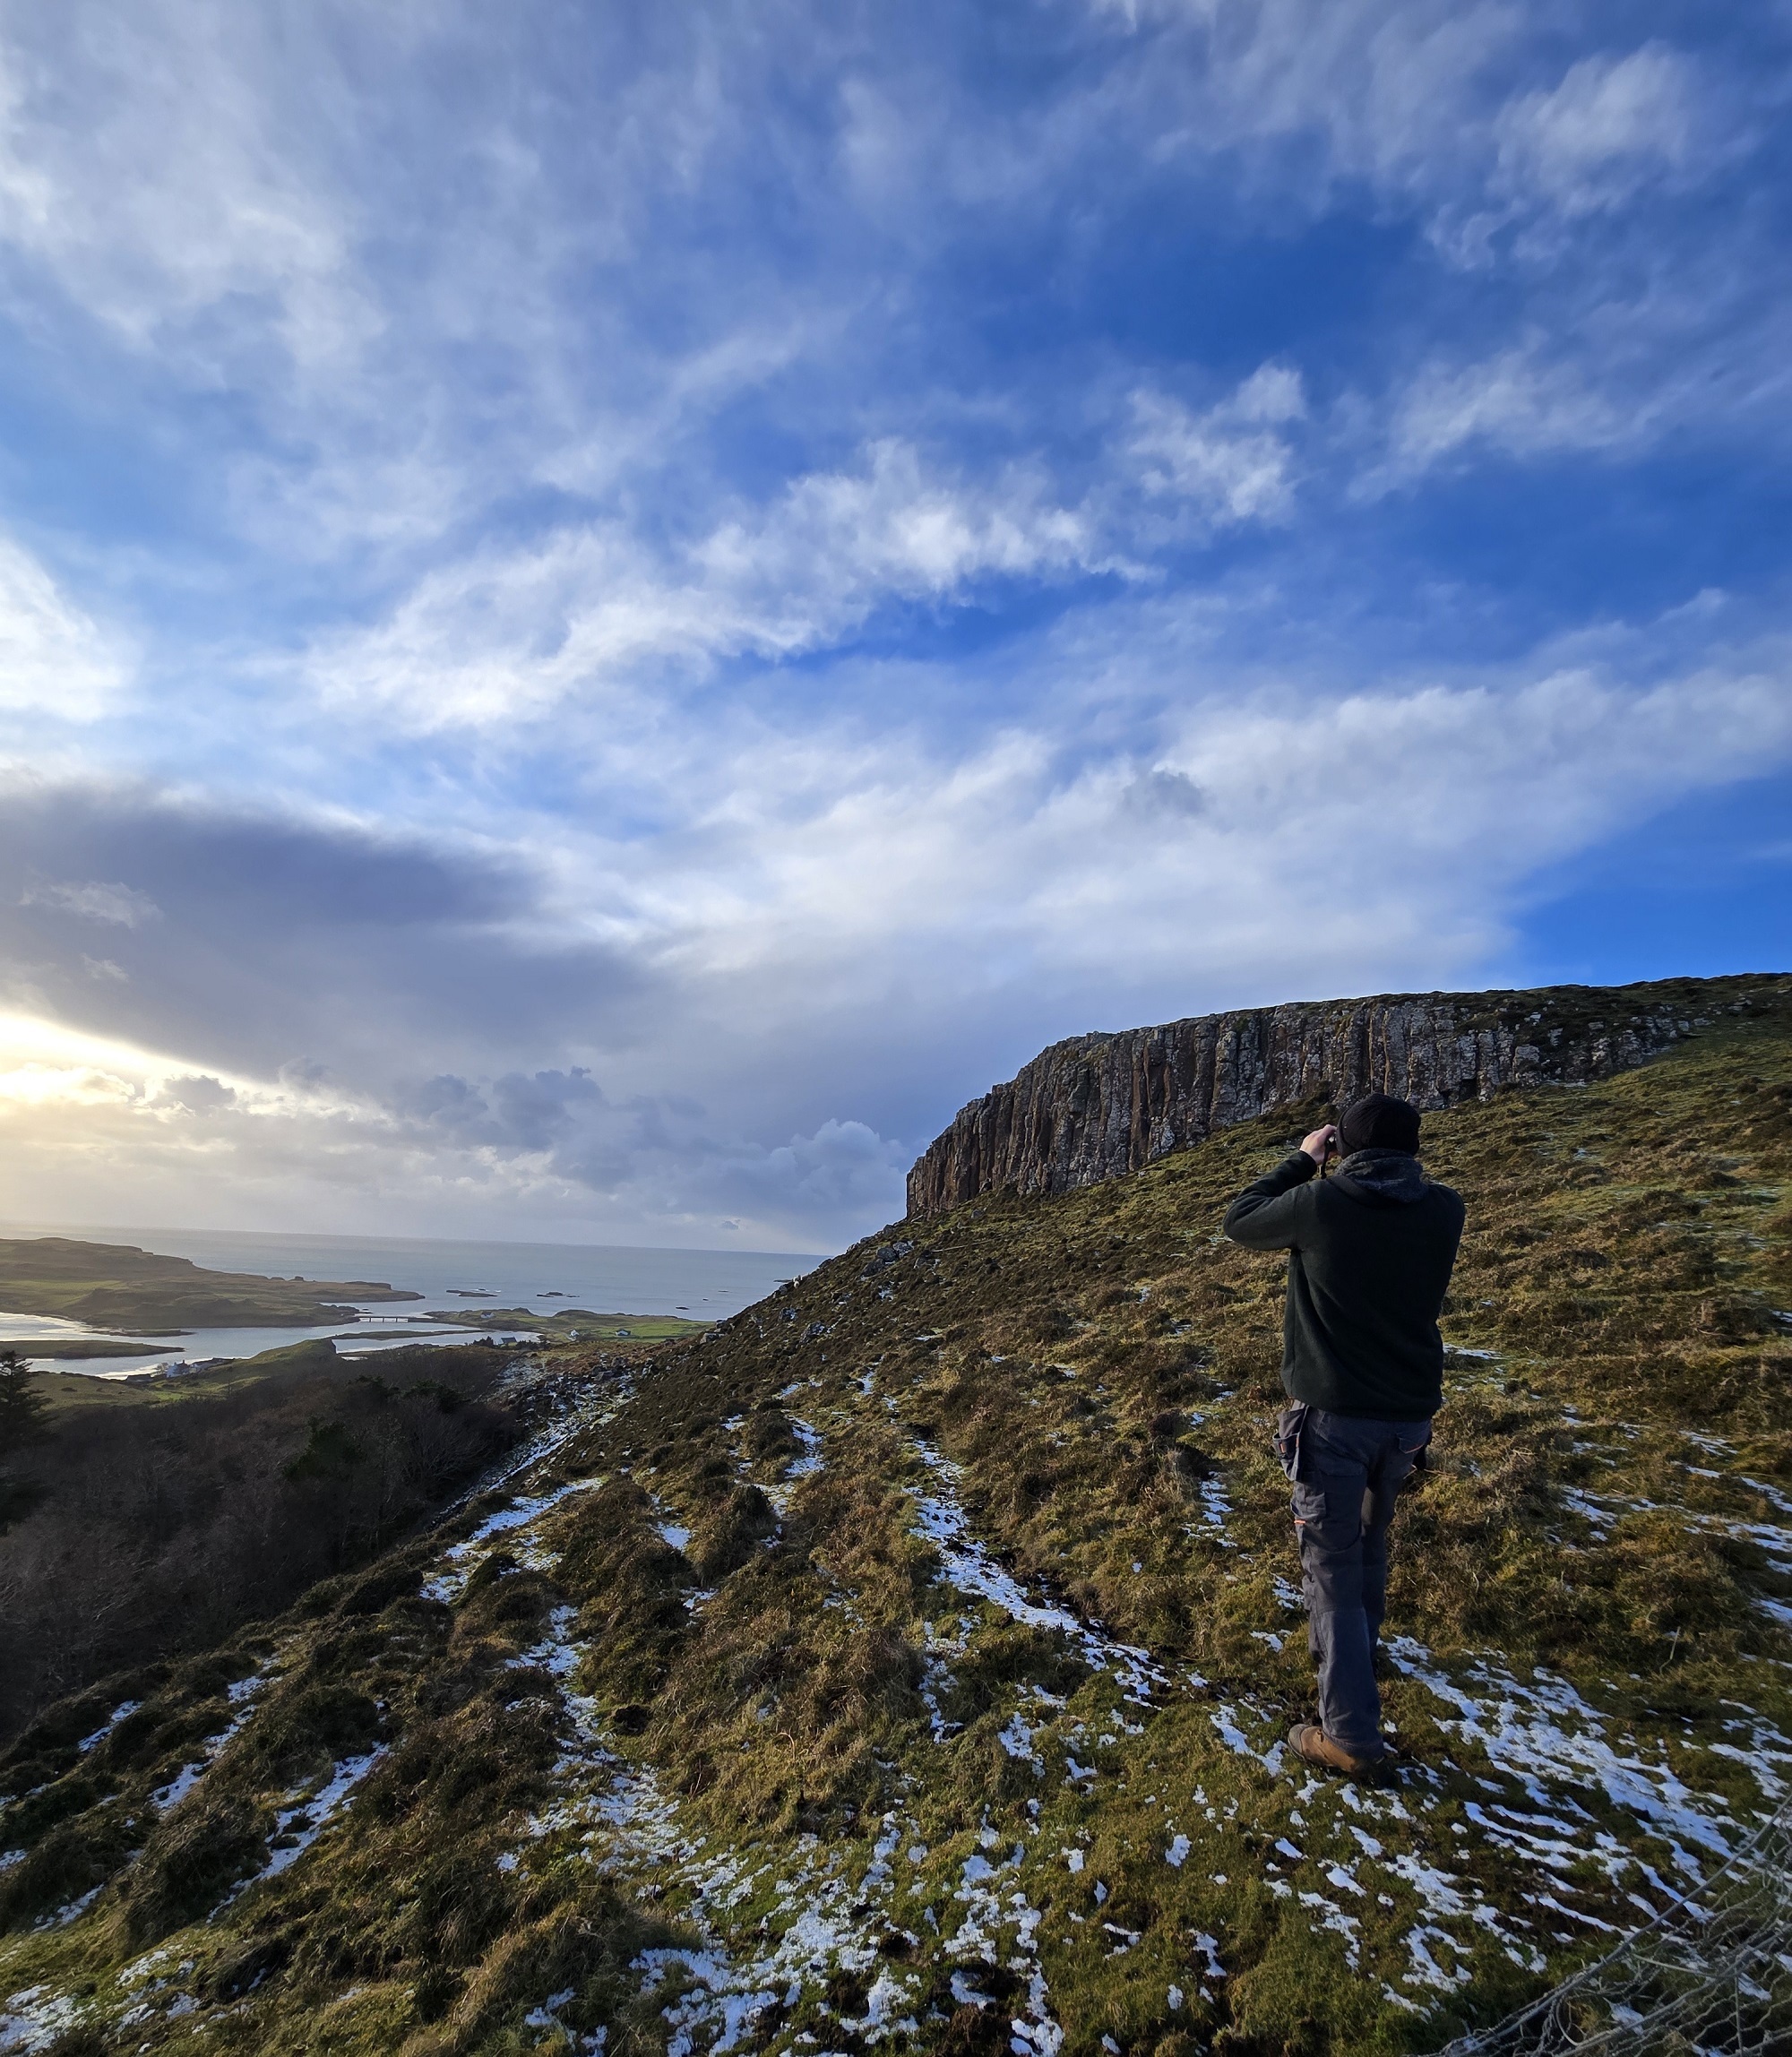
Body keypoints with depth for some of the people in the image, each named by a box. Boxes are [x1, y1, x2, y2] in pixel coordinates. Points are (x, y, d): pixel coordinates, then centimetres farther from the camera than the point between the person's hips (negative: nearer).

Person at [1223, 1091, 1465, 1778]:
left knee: (1333, 1562, 7)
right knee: (1369, 1540, 27)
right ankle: (1350, 1646, 49)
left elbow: (1240, 1221, -1)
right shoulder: (1443, 1211, -8)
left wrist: (1302, 1161, 7)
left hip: (1333, 1415, -5)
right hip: (1409, 1416, 5)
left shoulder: (1320, 1203, -19)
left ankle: (1351, 1734, 12)